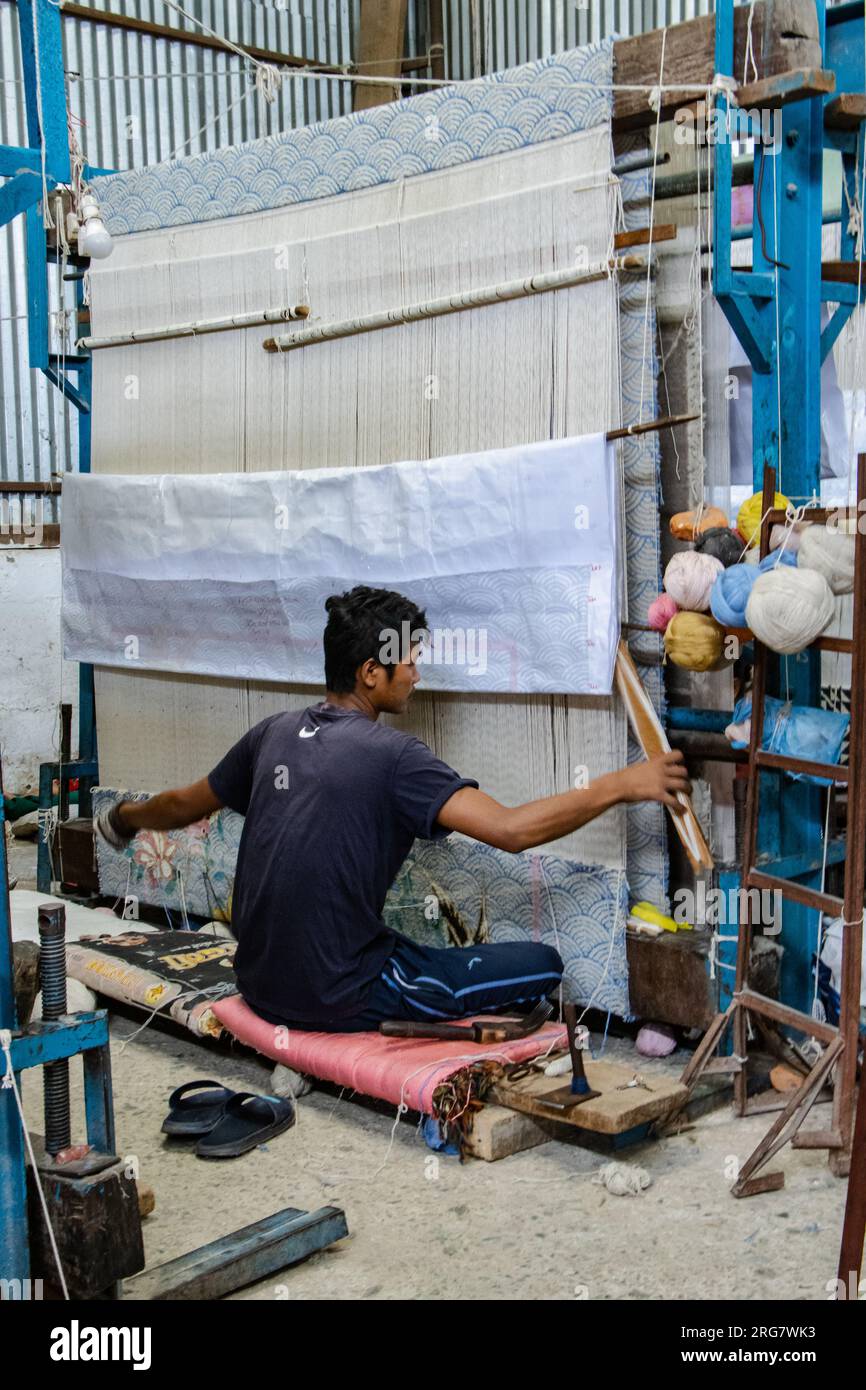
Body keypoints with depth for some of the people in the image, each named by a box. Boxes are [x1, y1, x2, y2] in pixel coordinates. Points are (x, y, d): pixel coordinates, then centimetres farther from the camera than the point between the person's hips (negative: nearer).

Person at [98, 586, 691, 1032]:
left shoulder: (276, 733, 2)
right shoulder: (390, 754, -18)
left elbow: (188, 804, 18)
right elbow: (511, 829, -26)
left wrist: (127, 818, 40)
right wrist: (621, 784, -17)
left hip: (260, 984, 8)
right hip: (337, 999, -8)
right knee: (543, 963, -3)